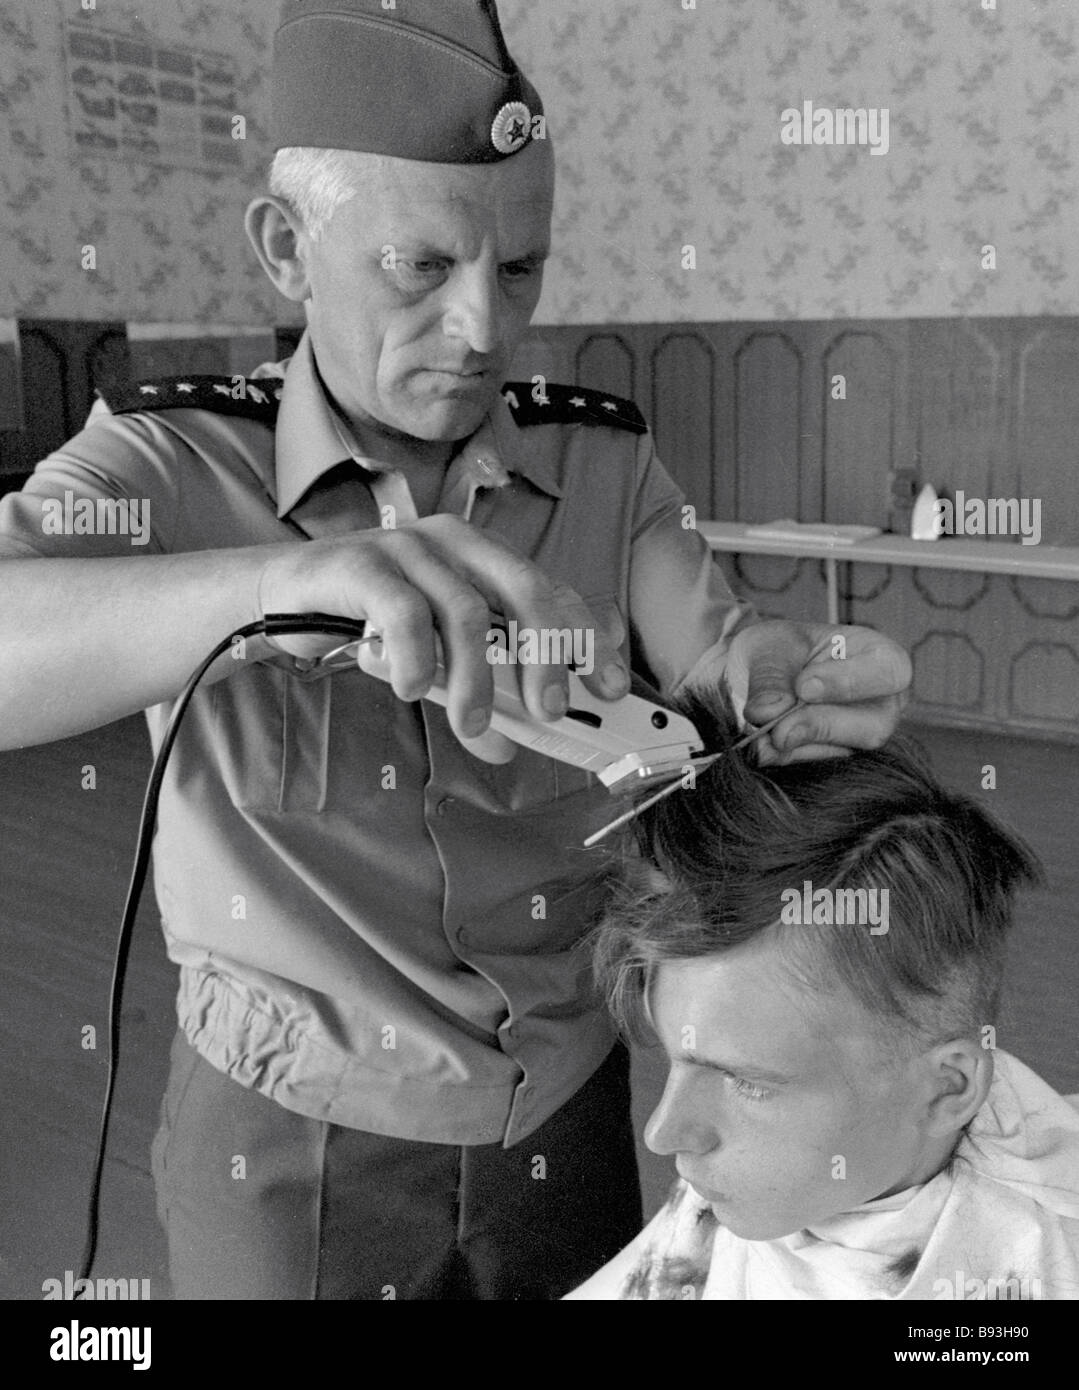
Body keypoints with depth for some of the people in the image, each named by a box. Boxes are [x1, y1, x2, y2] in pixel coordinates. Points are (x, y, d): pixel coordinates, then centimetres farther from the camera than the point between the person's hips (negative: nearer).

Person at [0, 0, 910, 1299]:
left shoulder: (602, 463, -5)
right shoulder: (165, 465, -15)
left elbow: (717, 668, -15)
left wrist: (791, 684, -38)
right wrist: (289, 578, -49)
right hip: (289, 1152, -2)